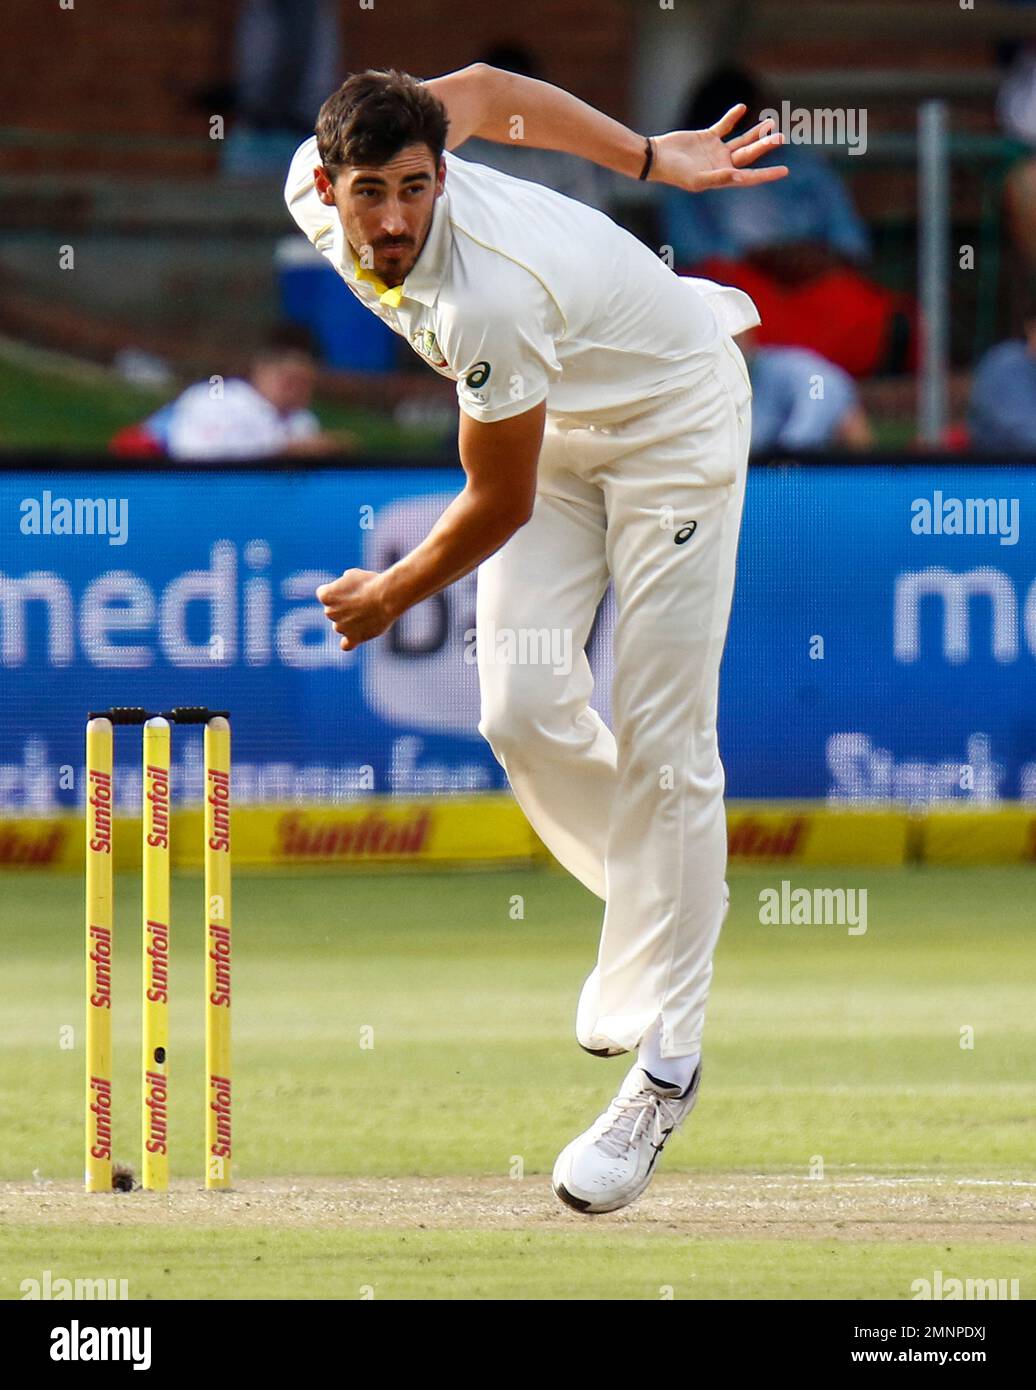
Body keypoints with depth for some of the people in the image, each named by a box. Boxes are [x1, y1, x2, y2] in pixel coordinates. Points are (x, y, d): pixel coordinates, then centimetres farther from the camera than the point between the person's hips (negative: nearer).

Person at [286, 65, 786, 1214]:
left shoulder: (489, 301, -38)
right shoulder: (315, 188, -17)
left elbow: (498, 506, -24)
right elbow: (481, 88, 1)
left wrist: (392, 596, -6)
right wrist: (649, 160, 8)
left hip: (674, 417, -7)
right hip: (556, 420, 7)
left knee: (659, 741, -13)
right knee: (523, 713, -7)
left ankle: (664, 1061, -12)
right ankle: (662, 897, 22)